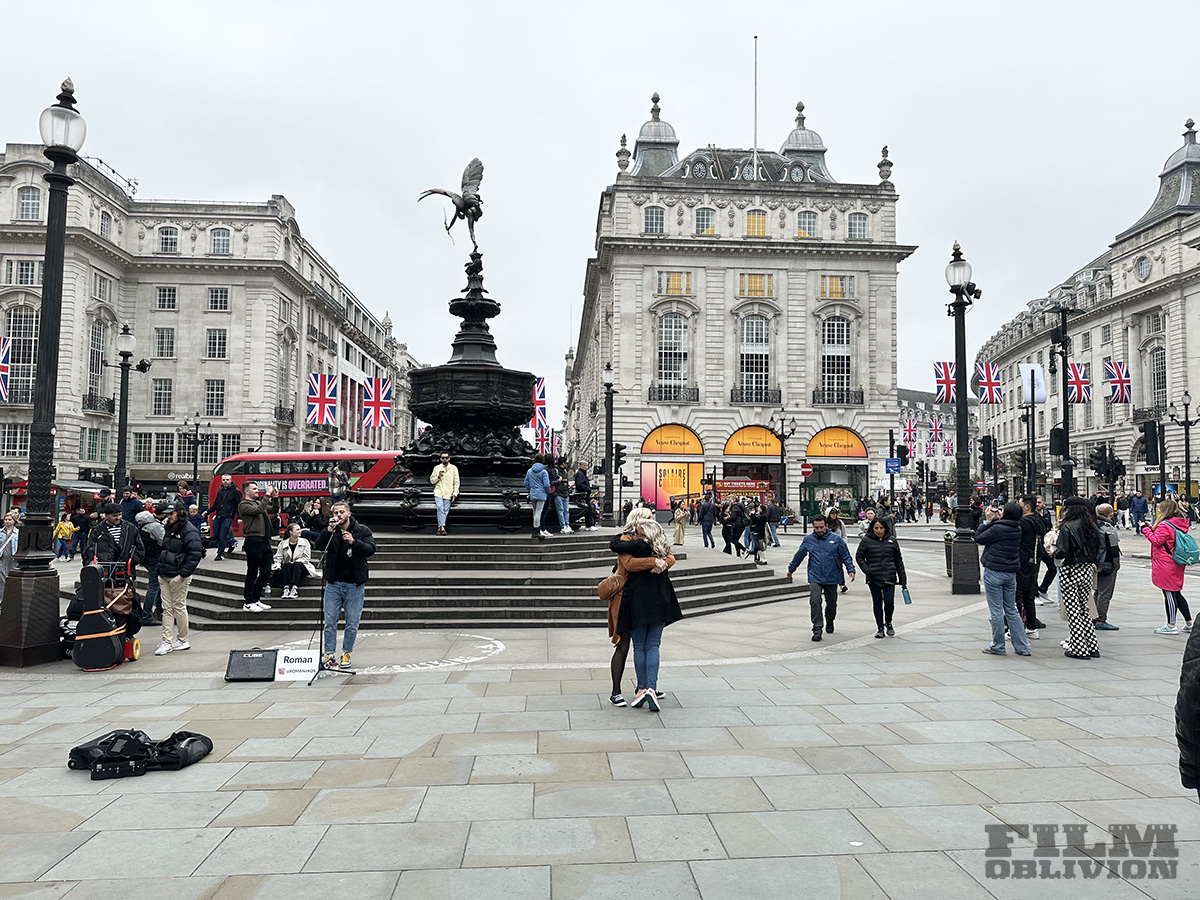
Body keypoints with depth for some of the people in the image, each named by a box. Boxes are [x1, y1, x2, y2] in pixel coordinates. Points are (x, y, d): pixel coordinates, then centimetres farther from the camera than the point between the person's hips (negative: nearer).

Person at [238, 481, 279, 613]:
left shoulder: (260, 502, 20)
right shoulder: (244, 505, -4)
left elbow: (274, 510, 25)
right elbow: (258, 510, -20)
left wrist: (275, 498, 11)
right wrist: (267, 495, -18)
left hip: (265, 541, 8)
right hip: (254, 541, -8)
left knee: (266, 573, 10)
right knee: (252, 573, -2)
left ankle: (256, 599, 21)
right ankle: (248, 603, 6)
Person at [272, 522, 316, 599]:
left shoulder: (305, 542, 12)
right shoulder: (283, 543, 13)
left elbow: (306, 558, 1)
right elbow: (278, 558, 5)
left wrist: (294, 562, -12)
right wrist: (277, 566, -17)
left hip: (301, 567, -1)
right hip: (286, 568, 1)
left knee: (296, 565, -33)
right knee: (287, 564, -32)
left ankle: (294, 589, -52)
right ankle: (286, 589, -47)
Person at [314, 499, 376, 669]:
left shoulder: (362, 530, 2)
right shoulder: (330, 531, 6)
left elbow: (371, 550, -11)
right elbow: (319, 546, -9)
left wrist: (353, 542, -25)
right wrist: (329, 530, -21)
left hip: (355, 585, -1)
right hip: (333, 584, 1)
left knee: (352, 623, 4)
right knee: (330, 622, 3)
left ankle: (346, 653, 17)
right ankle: (330, 654, 12)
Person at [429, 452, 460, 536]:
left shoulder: (453, 468, 7)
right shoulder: (436, 468, 9)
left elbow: (456, 482, 7)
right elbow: (431, 480, 13)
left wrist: (455, 493, -1)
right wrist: (438, 477, -7)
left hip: (448, 494, 1)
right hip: (438, 492, -1)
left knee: (445, 511, 1)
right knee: (440, 509, -15)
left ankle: (439, 528, 10)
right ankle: (442, 527, -18)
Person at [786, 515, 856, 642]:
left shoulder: (836, 539, -2)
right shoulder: (808, 539, 2)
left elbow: (846, 556, 1)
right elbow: (799, 556, 14)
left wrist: (851, 570, -11)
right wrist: (791, 569, 21)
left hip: (832, 578, 0)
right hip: (815, 578, 0)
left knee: (832, 604, 14)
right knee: (815, 601, -17)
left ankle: (829, 622, 42)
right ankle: (817, 629, -13)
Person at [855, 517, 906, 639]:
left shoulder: (892, 540, 7)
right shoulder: (866, 541, 0)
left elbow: (898, 560, 13)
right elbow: (859, 557, 6)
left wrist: (902, 577, 11)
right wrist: (866, 570, -9)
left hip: (889, 577, 1)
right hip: (873, 578, -1)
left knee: (889, 602, -5)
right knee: (877, 603, 5)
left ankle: (888, 623, 22)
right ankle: (880, 628, 17)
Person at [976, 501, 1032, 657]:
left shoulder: (997, 528, -18)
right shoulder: (1017, 530, 5)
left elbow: (979, 539, -8)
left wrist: (987, 521, -3)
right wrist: (993, 521, 11)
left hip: (994, 573, -7)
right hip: (1011, 573, 7)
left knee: (996, 611, 1)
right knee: (1011, 611, 14)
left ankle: (998, 647, 8)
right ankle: (1022, 647, 16)